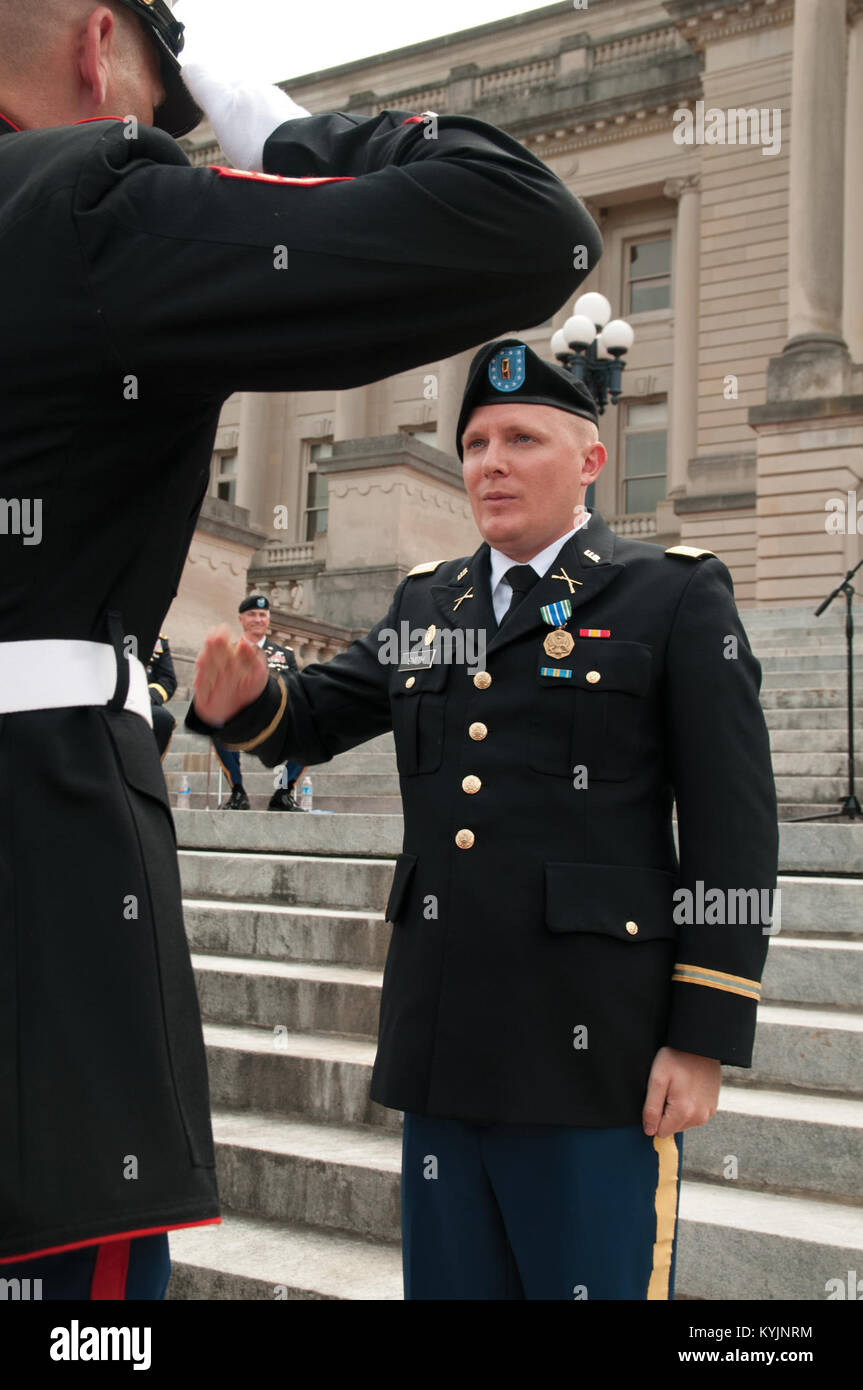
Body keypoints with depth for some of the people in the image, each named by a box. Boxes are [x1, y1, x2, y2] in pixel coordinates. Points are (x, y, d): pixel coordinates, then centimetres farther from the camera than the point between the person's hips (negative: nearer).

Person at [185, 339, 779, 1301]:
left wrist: (705, 1040, -10)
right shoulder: (426, 601, 15)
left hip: (593, 1055, -5)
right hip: (441, 1043, 5)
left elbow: (733, 829, -6)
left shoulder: (677, 595, -2)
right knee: (450, 1279, 16)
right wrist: (246, 699, -9)